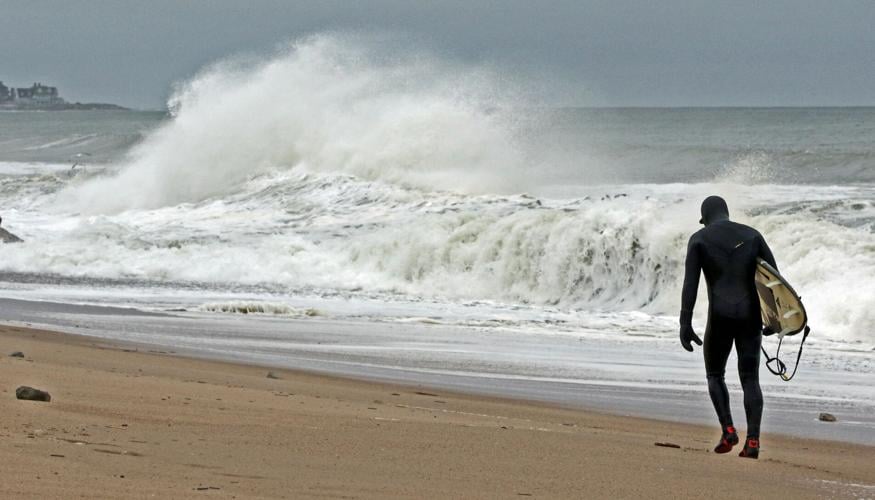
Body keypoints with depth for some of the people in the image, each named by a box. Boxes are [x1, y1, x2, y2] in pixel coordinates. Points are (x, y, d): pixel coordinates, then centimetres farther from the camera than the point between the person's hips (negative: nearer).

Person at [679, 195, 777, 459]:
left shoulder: (699, 239, 2)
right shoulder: (752, 235, 10)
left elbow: (690, 284, -7)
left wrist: (685, 324, -9)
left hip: (721, 317, -2)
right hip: (750, 316, 2)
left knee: (715, 374, 17)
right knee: (750, 379, 6)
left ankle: (728, 430, 0)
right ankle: (753, 440, -7)